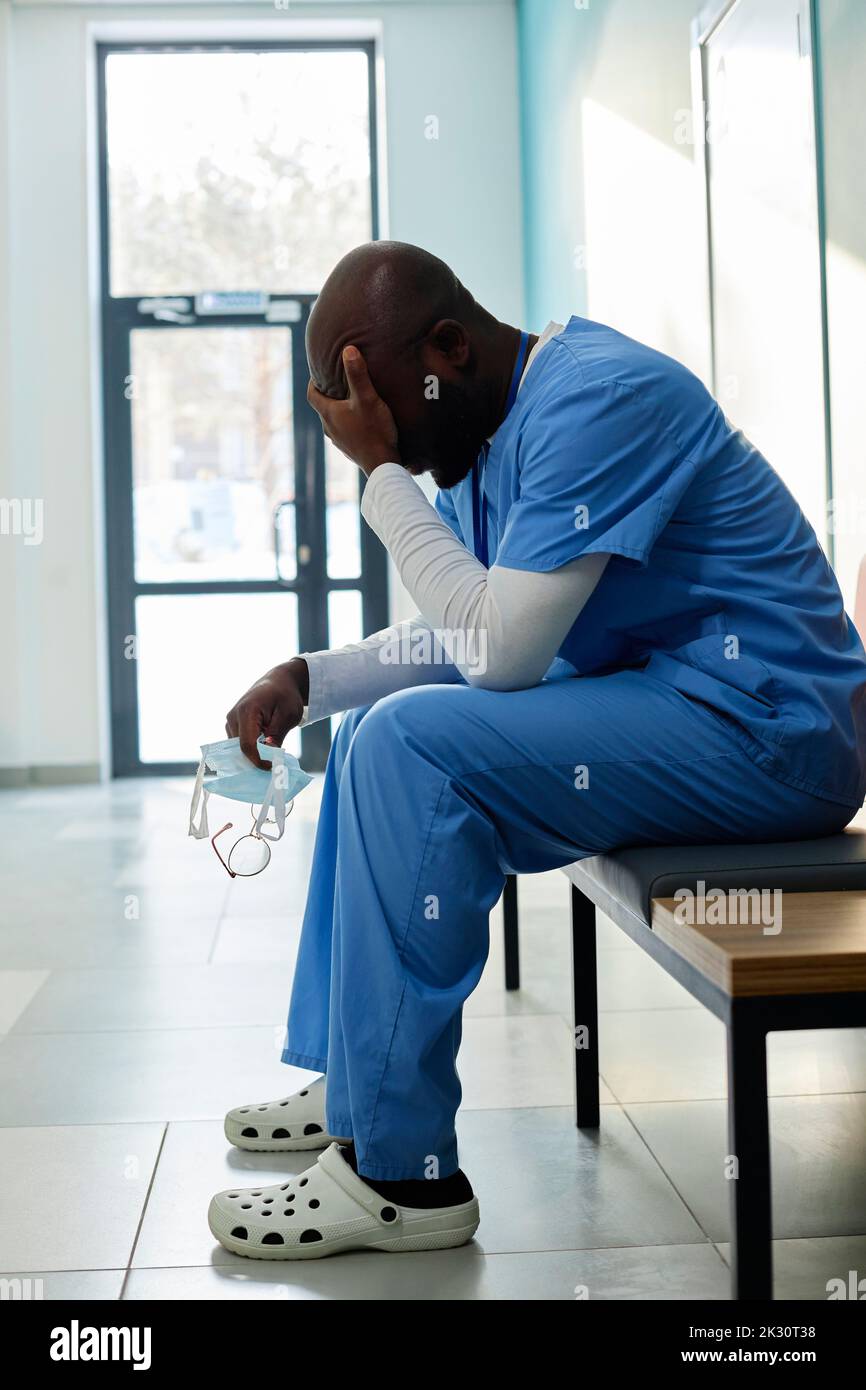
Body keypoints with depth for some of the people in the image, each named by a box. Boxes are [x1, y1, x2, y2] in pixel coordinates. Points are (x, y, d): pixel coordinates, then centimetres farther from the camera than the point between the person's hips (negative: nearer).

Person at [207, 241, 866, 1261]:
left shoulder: (599, 398, -20)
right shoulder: (484, 431, 11)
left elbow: (502, 651, -25)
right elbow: (457, 643, 17)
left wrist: (383, 472, -18)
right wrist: (306, 681, 3)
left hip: (767, 727, -10)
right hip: (652, 707, 10)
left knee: (411, 743, -25)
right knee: (377, 732, 16)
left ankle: (400, 1173, -17)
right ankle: (352, 1084, 17)